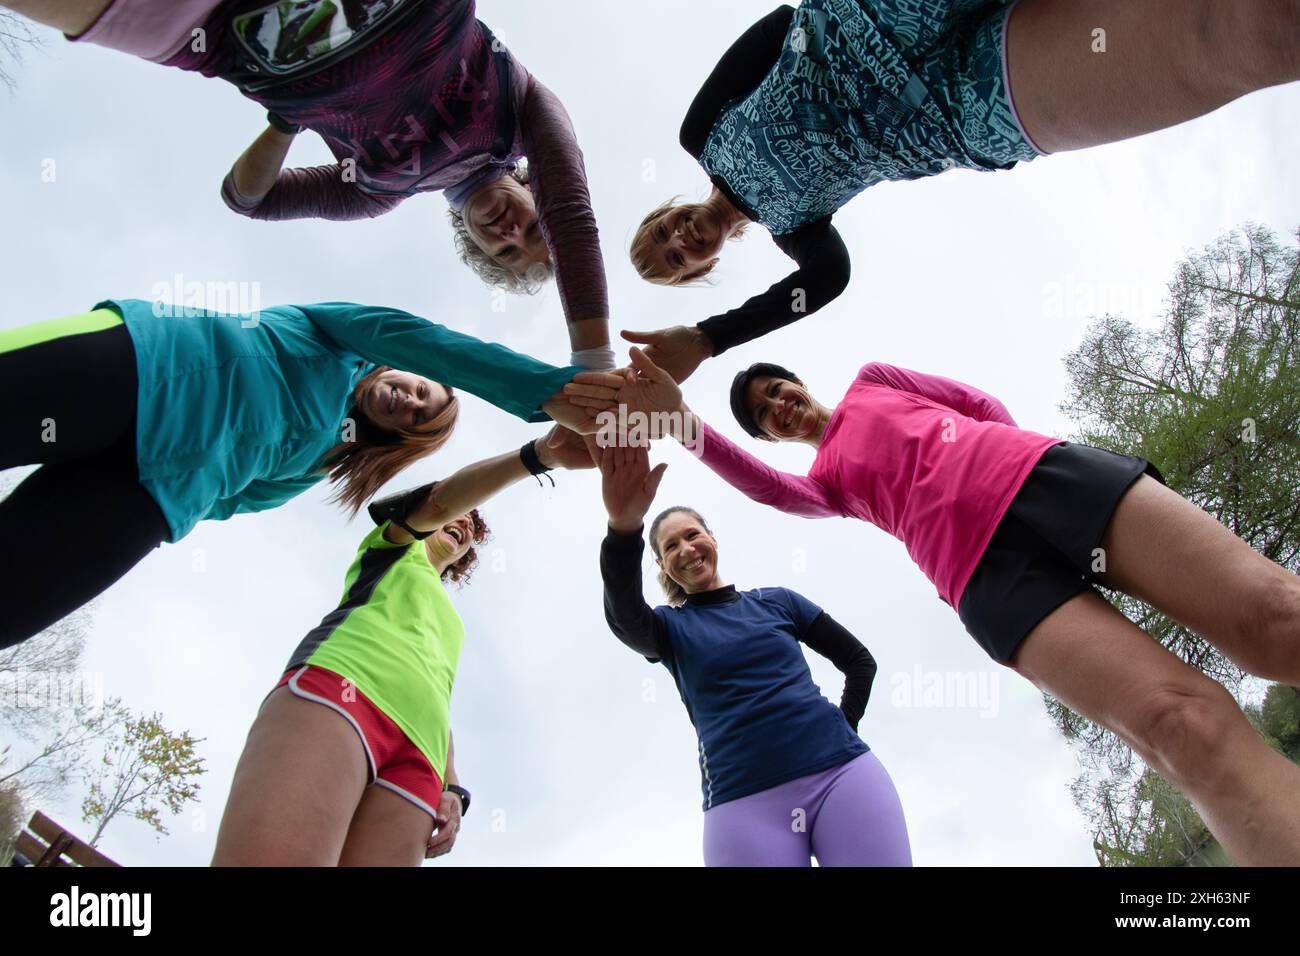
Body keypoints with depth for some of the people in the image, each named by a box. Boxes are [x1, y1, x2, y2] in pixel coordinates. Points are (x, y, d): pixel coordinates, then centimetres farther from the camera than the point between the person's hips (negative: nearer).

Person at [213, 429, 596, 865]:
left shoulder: (450, 625, 44)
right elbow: (442, 501, 8)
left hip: (416, 758, 5)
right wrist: (542, 453, -10)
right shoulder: (398, 544, 31)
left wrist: (454, 789, 10)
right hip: (338, 686, -5)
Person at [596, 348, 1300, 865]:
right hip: (986, 575, -2)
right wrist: (683, 423, -14)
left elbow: (983, 404, 26)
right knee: (1185, 726, -25)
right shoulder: (825, 481, 25)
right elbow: (767, 489, 0)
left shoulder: (871, 382, 31)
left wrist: (1017, 470, 7)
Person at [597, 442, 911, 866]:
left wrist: (843, 727, 6)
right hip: (743, 800, -1)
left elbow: (859, 660, 22)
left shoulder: (777, 600, 16)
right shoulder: (669, 627, 11)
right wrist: (624, 527, -31)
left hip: (842, 771, 1)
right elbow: (624, 616, -13)